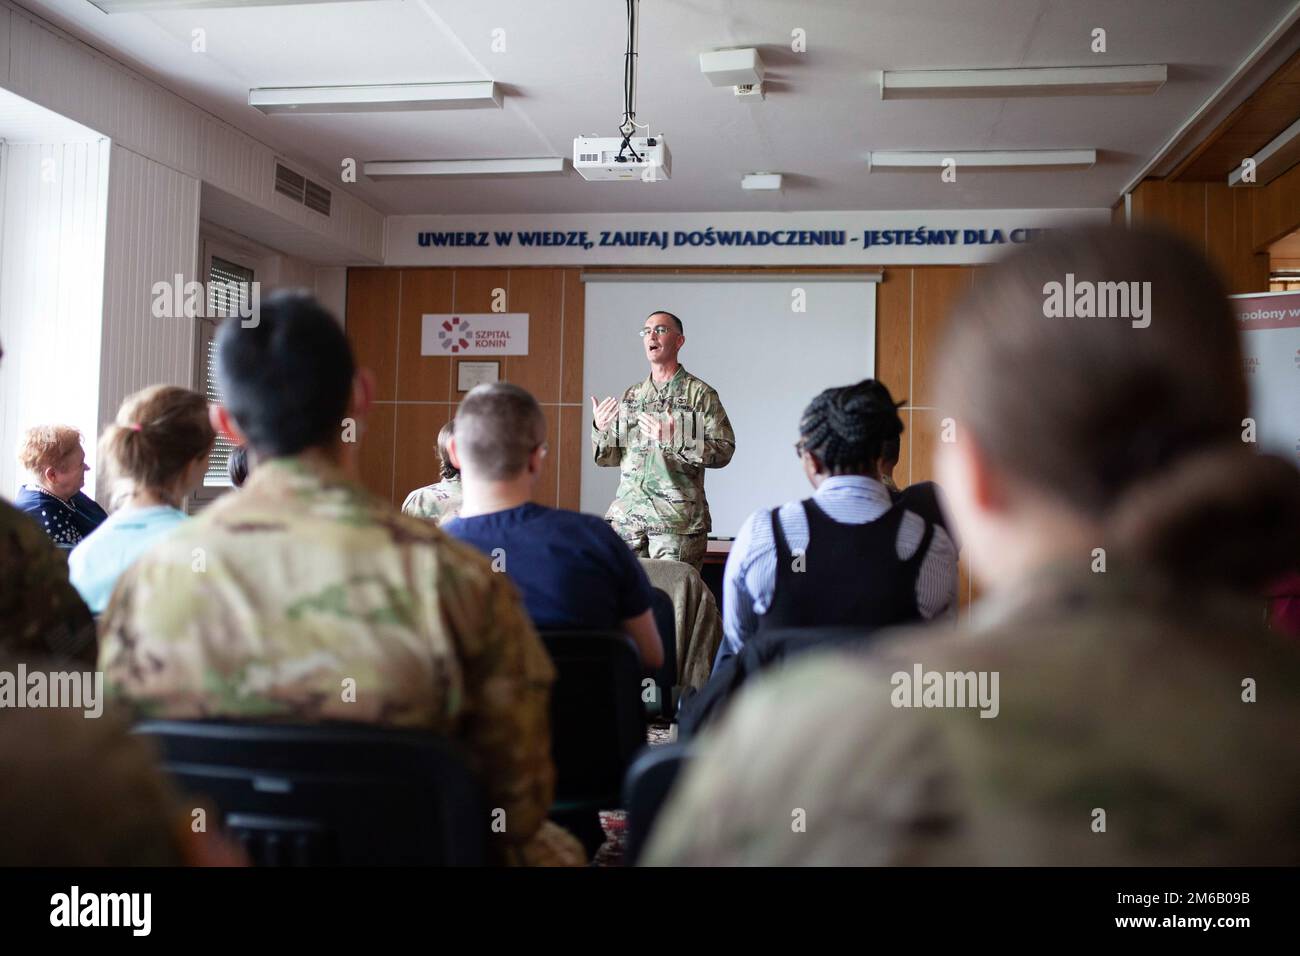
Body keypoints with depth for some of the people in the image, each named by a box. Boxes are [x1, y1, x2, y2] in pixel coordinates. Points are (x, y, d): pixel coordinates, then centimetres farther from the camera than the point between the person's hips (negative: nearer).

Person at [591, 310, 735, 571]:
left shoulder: (700, 394, 0)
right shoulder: (631, 395, 15)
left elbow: (723, 451, -9)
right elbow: (609, 459, 16)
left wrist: (674, 440, -19)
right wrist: (600, 429, -4)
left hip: (678, 520, -4)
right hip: (626, 515, 5)